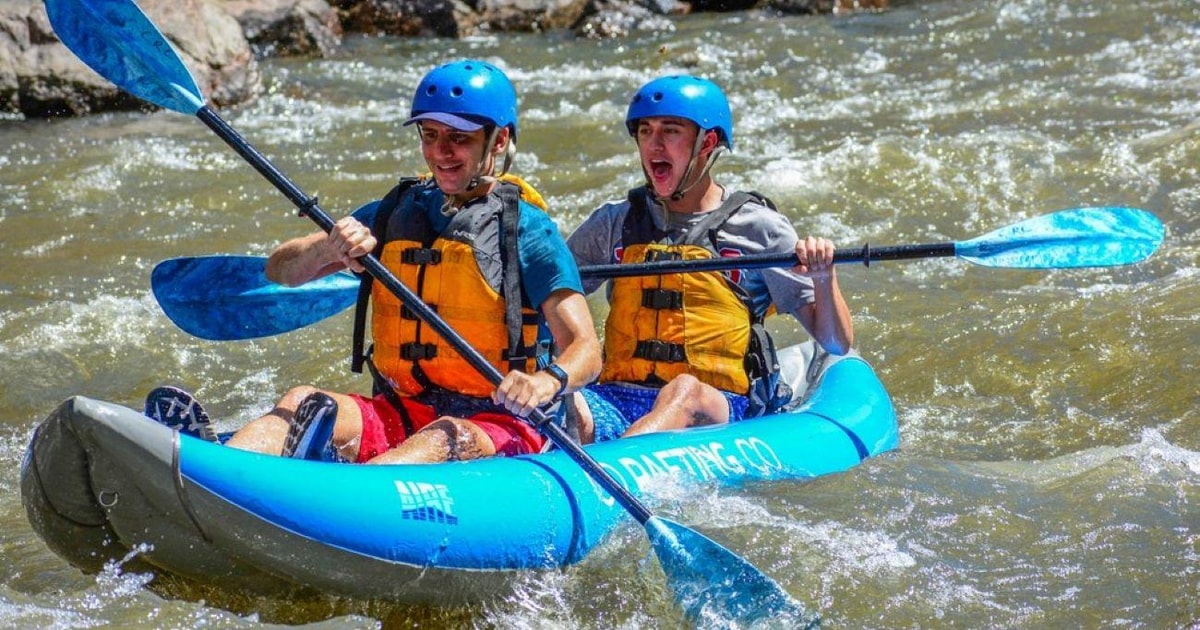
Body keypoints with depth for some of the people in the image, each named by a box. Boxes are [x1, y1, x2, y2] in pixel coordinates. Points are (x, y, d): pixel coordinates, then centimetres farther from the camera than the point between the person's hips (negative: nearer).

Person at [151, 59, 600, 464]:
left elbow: (586, 348, -7)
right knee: (305, 403, -23)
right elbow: (280, 270, 10)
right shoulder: (395, 213, 13)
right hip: (397, 415, 5)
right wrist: (329, 250, -14)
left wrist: (549, 381, -32)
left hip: (500, 429, -4)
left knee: (448, 438, -38)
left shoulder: (528, 232, -1)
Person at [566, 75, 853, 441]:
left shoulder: (758, 228, 9)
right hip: (619, 397, 3)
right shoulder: (614, 223, 18)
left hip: (721, 409, -2)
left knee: (684, 393, -39)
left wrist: (823, 279, -12)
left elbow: (837, 345, 7)